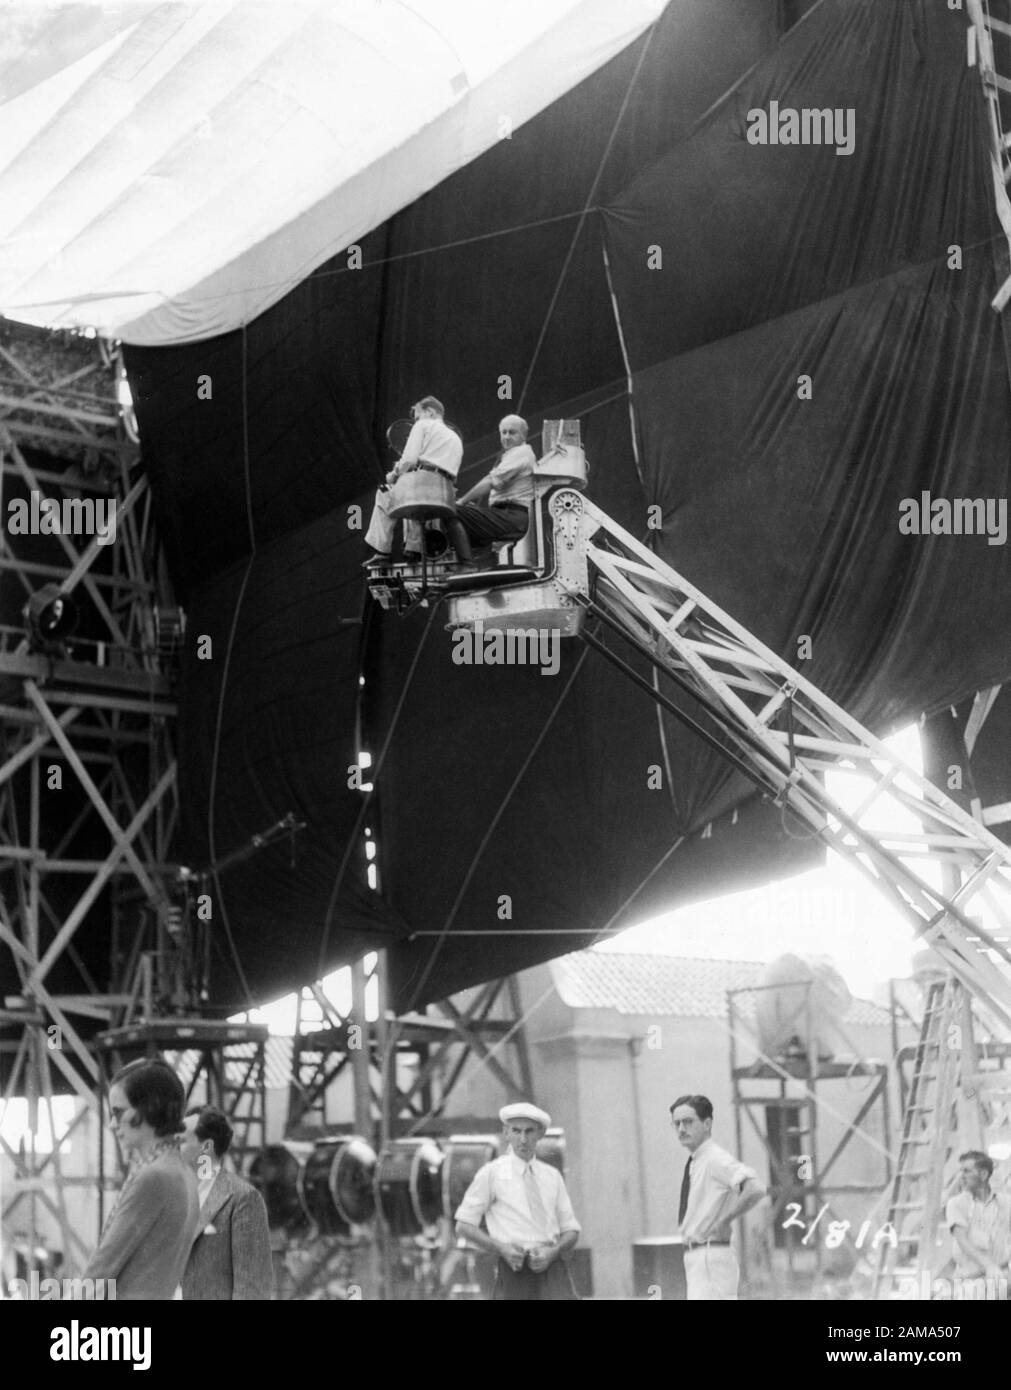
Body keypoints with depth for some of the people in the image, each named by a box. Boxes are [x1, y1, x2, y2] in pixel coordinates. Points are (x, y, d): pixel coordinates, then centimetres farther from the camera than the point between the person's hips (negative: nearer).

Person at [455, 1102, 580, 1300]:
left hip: (552, 1268, 2)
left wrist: (553, 1252, -5)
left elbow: (571, 1231, 16)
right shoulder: (491, 1174, 3)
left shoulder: (552, 1176, 13)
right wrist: (502, 1248, -11)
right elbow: (463, 1226, 3)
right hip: (515, 1271, -2)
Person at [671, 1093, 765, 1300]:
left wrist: (721, 1222, -20)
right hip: (696, 1260, 10)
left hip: (711, 1260, -10)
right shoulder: (694, 1164, 13)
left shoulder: (717, 1159, -14)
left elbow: (755, 1190, -29)